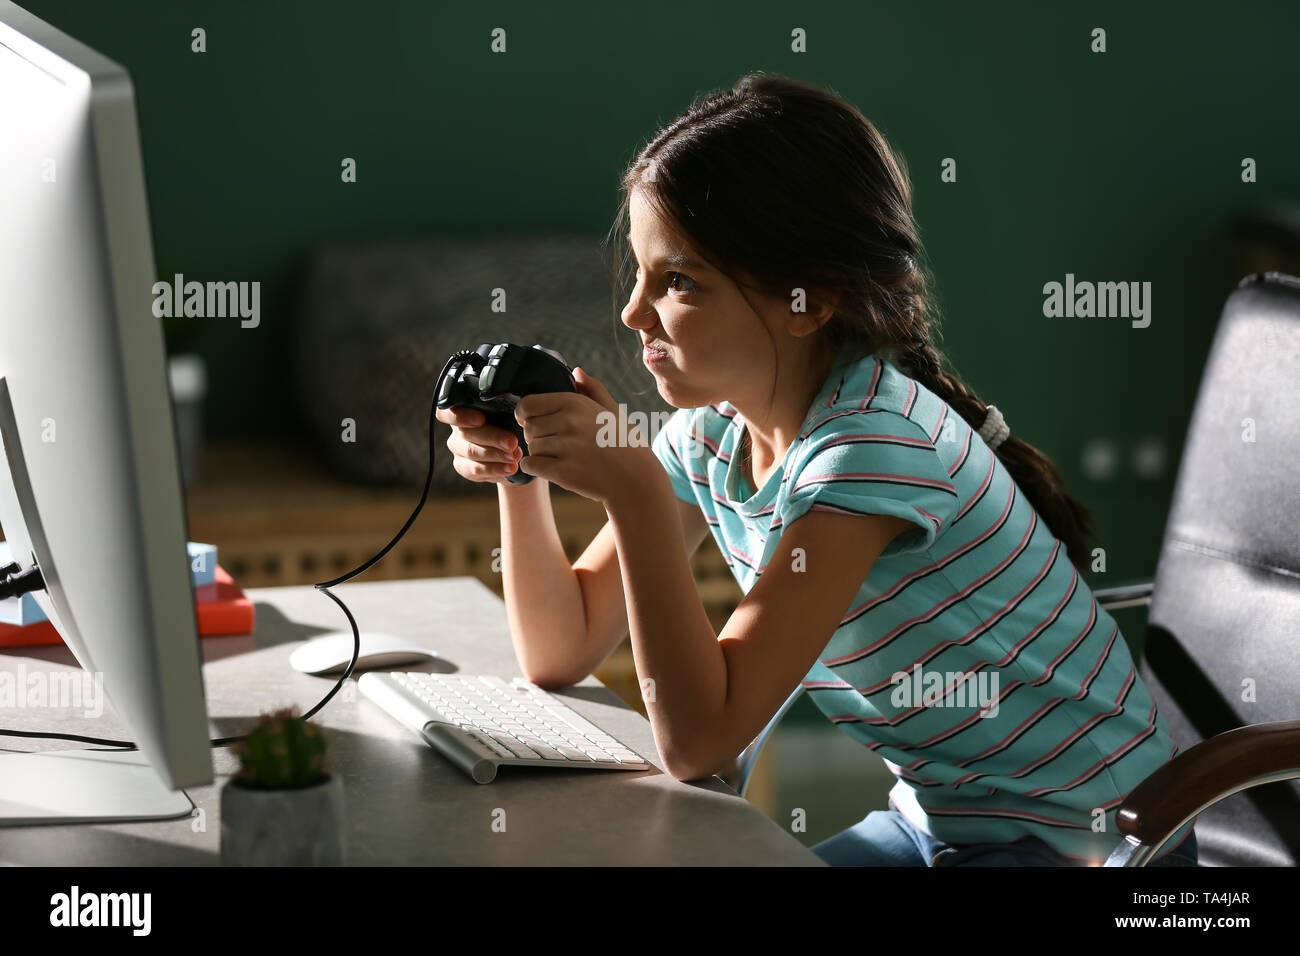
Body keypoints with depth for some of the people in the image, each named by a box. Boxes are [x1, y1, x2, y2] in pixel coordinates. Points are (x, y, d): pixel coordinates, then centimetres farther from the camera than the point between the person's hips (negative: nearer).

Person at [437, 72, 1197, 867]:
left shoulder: (878, 441, -26)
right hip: (935, 821, 8)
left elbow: (697, 741, -28)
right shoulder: (714, 433, -1)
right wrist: (522, 475, -10)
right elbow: (562, 652, 4)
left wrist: (636, 492, -32)